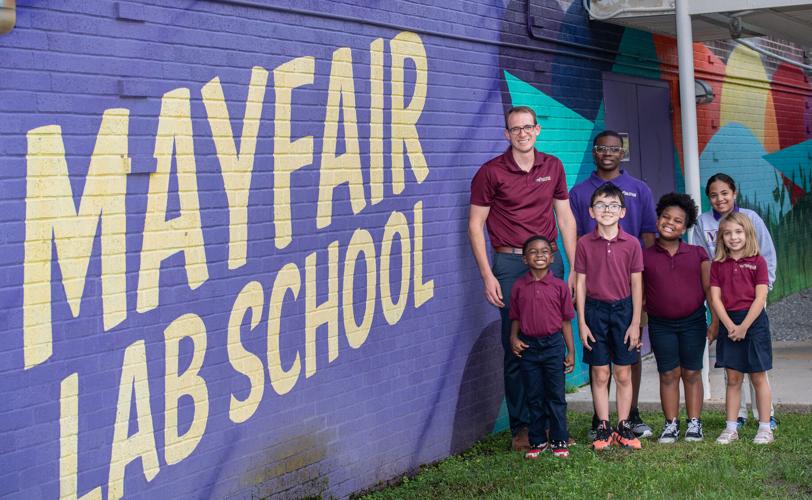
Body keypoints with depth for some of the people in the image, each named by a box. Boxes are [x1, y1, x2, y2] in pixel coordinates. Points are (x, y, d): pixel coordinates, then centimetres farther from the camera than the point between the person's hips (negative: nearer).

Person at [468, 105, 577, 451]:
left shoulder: (553, 167, 10)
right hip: (511, 264, -3)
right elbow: (475, 224, -1)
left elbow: (565, 218, 14)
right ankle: (521, 426, 6)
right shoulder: (490, 172, -2)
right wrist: (487, 276, -7)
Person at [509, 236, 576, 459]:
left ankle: (559, 441, 14)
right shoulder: (519, 287, 1)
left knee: (556, 396, 5)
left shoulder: (559, 286, -3)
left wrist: (571, 351, -1)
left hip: (553, 344, -1)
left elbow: (566, 321, 0)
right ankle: (538, 441, 18)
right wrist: (514, 338, -9)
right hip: (528, 346, 1)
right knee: (534, 398, 9)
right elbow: (515, 318, 9)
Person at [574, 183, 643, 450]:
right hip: (595, 310, 0)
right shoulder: (584, 244, -3)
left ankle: (623, 426, 15)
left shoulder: (631, 244, -3)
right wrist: (581, 322, -3)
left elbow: (636, 284, 0)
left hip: (623, 309, 0)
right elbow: (581, 283, 0)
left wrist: (635, 322, -3)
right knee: (600, 373, 5)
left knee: (623, 374, 6)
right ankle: (603, 427, 13)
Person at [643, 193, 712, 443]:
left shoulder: (697, 254, 2)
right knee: (668, 374, 5)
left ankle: (694, 423, 14)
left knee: (692, 373, 7)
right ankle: (671, 424, 13)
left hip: (693, 322, 0)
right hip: (660, 324, 0)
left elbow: (709, 289, 3)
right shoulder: (645, 257, 1)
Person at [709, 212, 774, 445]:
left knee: (758, 377, 3)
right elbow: (715, 298, 0)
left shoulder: (758, 262, -3)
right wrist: (730, 326, -12)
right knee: (733, 378, 7)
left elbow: (760, 298, -8)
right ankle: (731, 428, 12)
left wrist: (743, 327, -14)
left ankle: (765, 428, 8)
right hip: (729, 324, 3)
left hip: (754, 321, -3)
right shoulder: (718, 265, 5)